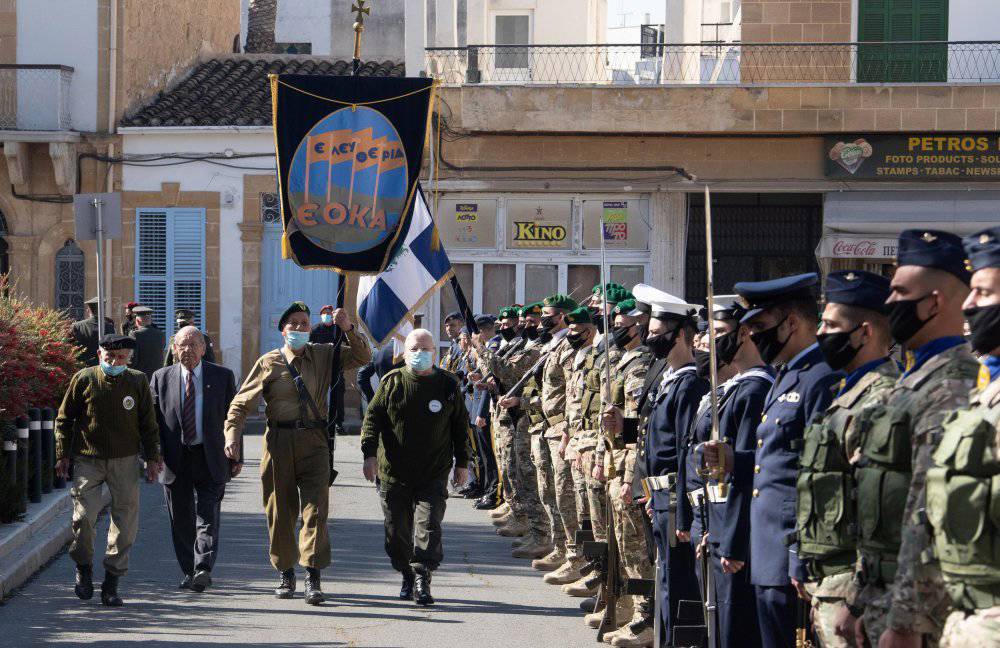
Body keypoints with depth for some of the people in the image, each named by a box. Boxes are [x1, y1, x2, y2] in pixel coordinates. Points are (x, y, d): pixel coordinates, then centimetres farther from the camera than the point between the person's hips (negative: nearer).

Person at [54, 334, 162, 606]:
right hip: (87, 459, -1)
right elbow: (64, 419, 5)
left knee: (125, 521, -1)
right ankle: (83, 568, 16)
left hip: (124, 461, 1)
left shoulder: (138, 382, 1)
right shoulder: (84, 379, -3)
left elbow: (148, 423, 9)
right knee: (84, 516, -11)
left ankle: (112, 582, 10)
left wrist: (152, 458, 6)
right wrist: (63, 454, 2)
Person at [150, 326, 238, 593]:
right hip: (174, 461, 2)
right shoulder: (162, 378, 7)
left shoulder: (222, 377, 5)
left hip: (210, 459, -2)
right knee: (182, 521, 7)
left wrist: (236, 457, 3)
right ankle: (189, 572, 17)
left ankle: (203, 569, -20)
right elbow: (153, 419, 7)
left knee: (207, 516, -12)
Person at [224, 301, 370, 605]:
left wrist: (348, 328, -6)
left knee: (315, 508, -11)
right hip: (279, 442, 0)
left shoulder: (323, 356, 11)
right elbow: (241, 403, 6)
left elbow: (362, 357, 9)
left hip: (314, 443, 0)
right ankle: (286, 574, 19)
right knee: (280, 511, 6)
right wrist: (232, 436, -7)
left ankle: (313, 577, -13)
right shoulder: (269, 363, 5)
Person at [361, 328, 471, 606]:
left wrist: (462, 462, 10)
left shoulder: (448, 384, 4)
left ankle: (423, 579, -11)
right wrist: (370, 453, -10)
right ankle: (407, 575, 23)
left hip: (433, 475, -1)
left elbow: (461, 425, 11)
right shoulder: (392, 382, 3)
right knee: (397, 529, 6)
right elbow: (373, 417, 2)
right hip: (394, 473, 1)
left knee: (429, 526, -12)